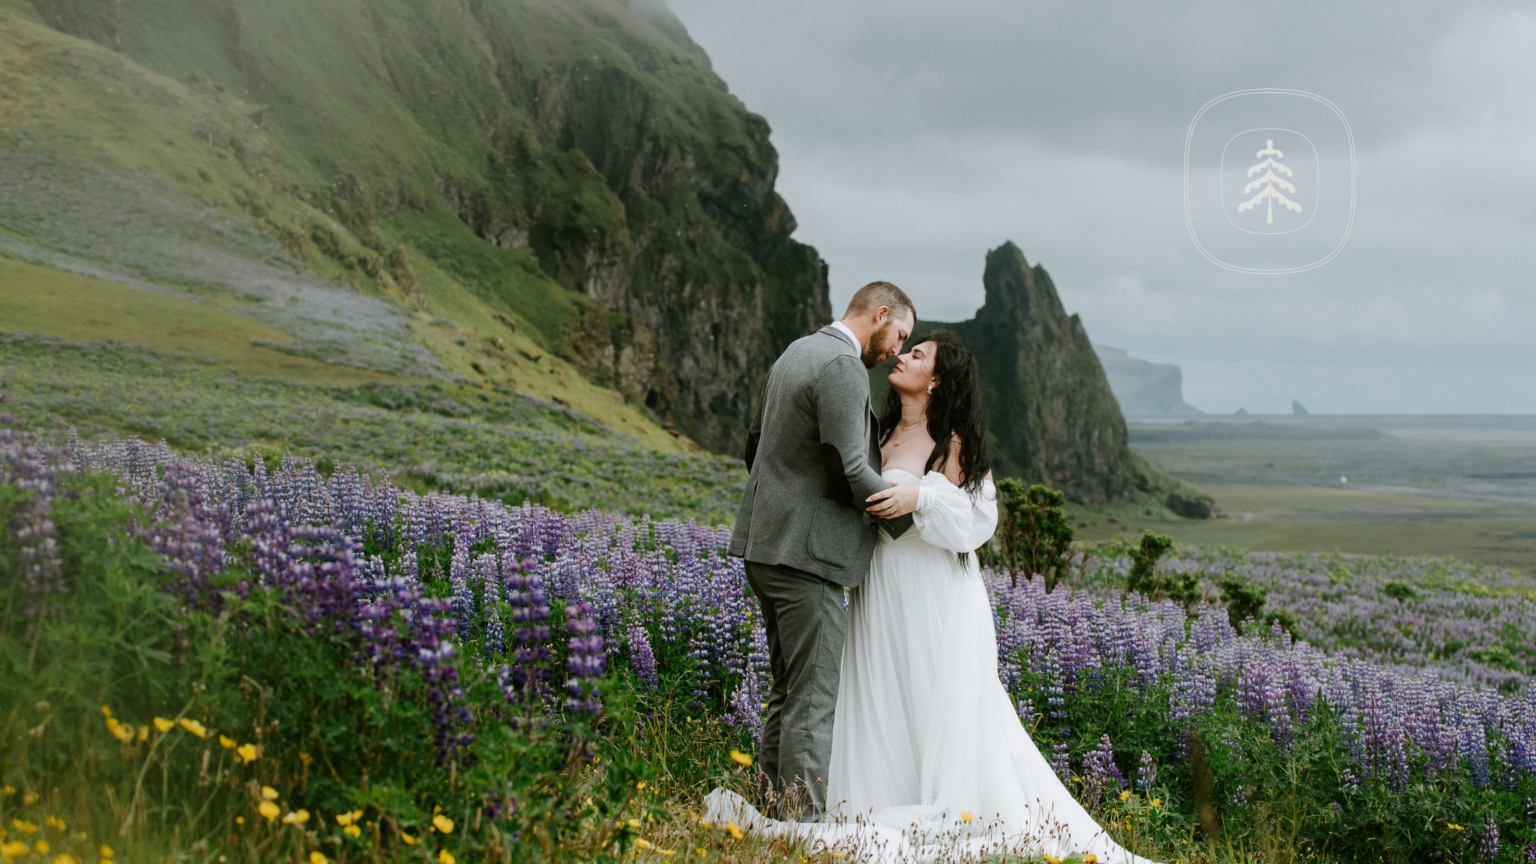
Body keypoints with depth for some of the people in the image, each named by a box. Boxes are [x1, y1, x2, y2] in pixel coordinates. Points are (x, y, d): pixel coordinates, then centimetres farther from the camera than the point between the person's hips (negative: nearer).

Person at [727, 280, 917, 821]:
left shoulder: (797, 352, 16)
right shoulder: (843, 368, -15)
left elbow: (755, 444, 24)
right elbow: (850, 472, -20)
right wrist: (914, 505, -6)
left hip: (766, 543, 10)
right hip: (806, 552, -10)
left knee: (789, 689, 16)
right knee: (813, 695, -5)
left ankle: (772, 804, 21)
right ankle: (802, 819, -1)